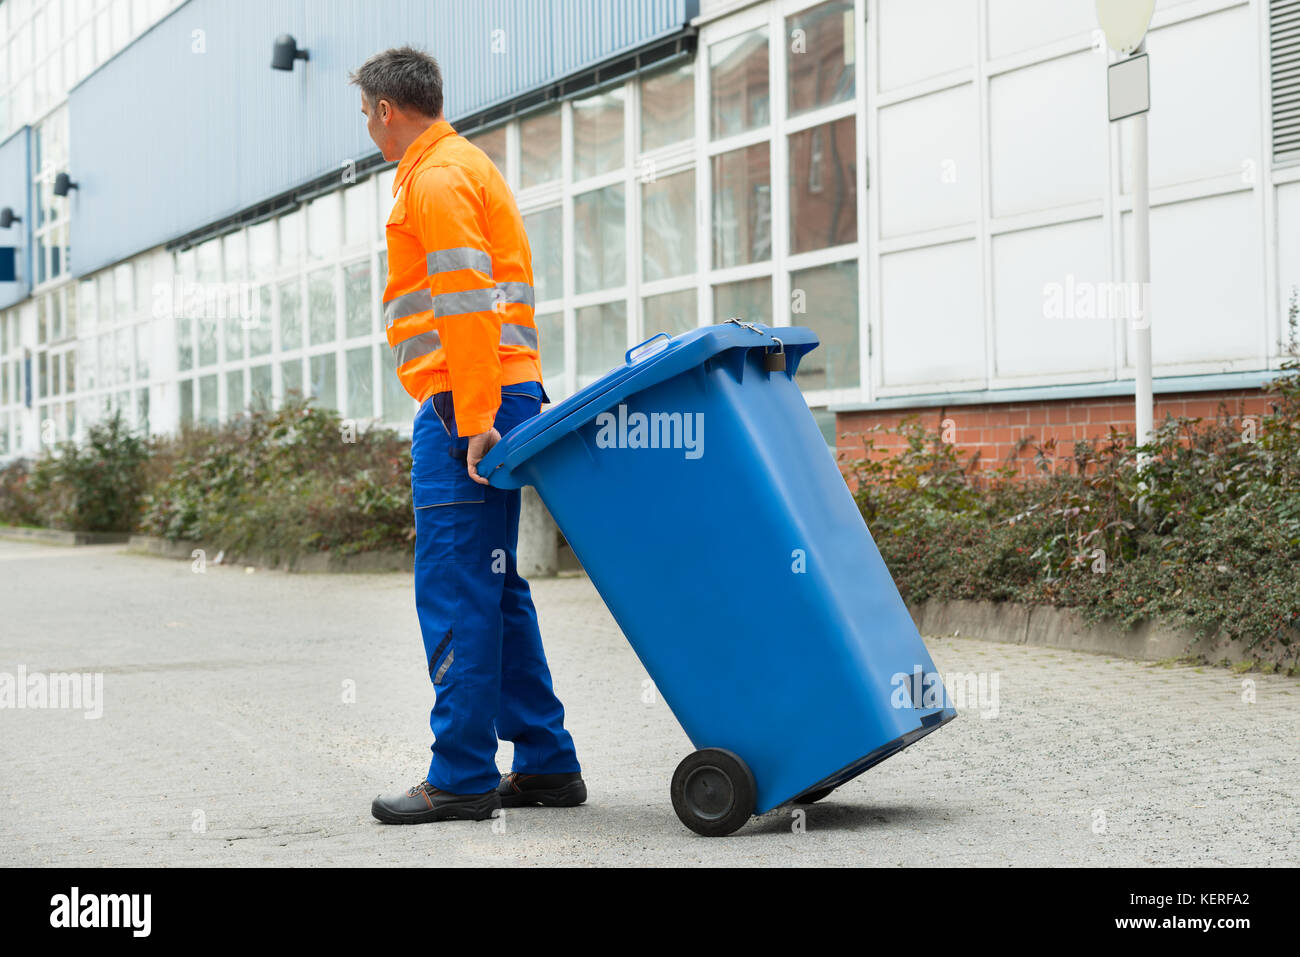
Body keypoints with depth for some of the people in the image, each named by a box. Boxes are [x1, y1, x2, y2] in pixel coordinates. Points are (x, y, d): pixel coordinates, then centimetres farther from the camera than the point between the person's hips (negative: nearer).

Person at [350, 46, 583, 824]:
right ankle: (546, 766, 15)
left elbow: (467, 304, -18)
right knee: (496, 590, 12)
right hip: (504, 397, 10)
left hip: (463, 408, -10)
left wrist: (474, 421, -22)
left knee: (456, 593, -8)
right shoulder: (469, 165, 23)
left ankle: (462, 778, -6)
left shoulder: (436, 178, -9)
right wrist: (485, 414, 21)